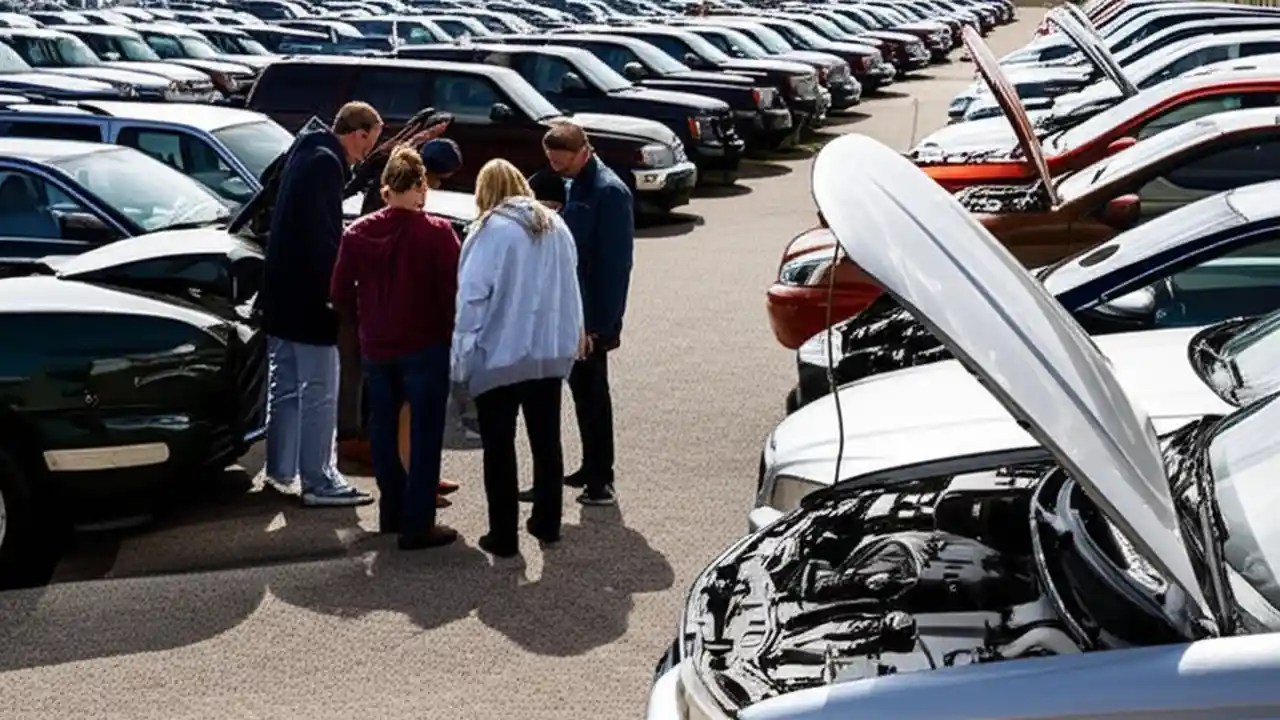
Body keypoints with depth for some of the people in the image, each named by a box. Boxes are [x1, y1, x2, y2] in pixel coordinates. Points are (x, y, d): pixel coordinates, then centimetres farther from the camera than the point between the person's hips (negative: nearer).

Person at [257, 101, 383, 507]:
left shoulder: (306, 152, 14)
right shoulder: (326, 163, -17)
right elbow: (321, 236, -21)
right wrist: (334, 291, -18)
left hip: (283, 294, 10)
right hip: (307, 296, -10)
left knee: (286, 386, 17)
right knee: (319, 393, -3)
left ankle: (279, 470, 25)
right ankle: (318, 482, 1)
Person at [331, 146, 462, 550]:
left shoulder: (358, 233, -1)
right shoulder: (437, 233, -14)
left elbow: (341, 292, 2)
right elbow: (453, 292, -13)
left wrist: (367, 324, 15)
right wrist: (450, 334, 2)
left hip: (375, 349, 4)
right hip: (425, 348, -4)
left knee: (383, 428, 19)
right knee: (425, 435, 4)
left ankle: (392, 510, 30)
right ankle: (417, 525, 4)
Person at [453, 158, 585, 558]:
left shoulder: (490, 230, -13)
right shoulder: (555, 226, 4)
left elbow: (472, 294, -16)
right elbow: (570, 286, 10)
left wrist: (463, 349, -9)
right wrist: (573, 333, 18)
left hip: (499, 354, -5)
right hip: (549, 351, 5)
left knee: (500, 448, 4)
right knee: (546, 441, 17)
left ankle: (503, 535, 8)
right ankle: (546, 524, 26)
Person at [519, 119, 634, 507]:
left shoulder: (608, 191, -16)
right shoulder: (572, 184, 11)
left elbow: (615, 262, -19)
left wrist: (600, 322, -21)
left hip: (593, 315, -9)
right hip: (571, 307, 9)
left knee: (591, 391, -2)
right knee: (582, 388, 16)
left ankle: (599, 480, 5)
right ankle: (594, 470, 27)